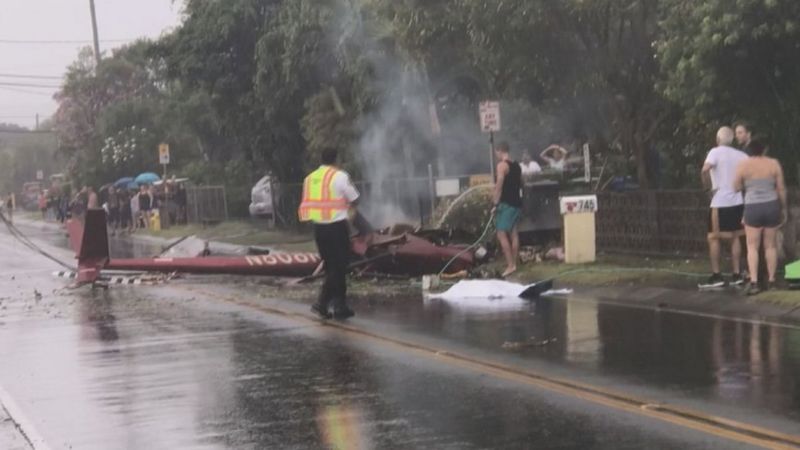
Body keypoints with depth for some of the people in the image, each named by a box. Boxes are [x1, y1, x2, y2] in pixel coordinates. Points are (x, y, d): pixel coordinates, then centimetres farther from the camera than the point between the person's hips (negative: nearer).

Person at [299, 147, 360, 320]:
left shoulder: (311, 178, 9)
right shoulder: (339, 176, -9)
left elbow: (308, 204, 12)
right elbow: (354, 200, -3)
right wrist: (348, 206, 20)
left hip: (318, 227, 6)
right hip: (337, 226, -6)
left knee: (332, 267, 13)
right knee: (338, 267, 0)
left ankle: (340, 307, 14)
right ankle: (322, 303, -9)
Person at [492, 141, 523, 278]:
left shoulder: (502, 165, -12)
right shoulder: (517, 165, 13)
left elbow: (499, 186, -18)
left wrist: (496, 203, -18)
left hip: (506, 203, -8)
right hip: (516, 202, 8)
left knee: (501, 234, -8)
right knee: (513, 234, 10)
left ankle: (510, 265, -15)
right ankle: (514, 263, 13)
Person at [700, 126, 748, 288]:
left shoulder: (716, 152, -9)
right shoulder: (740, 155, 7)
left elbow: (705, 170, -25)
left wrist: (708, 186, -11)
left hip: (720, 202, -5)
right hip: (737, 201, 5)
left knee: (713, 238, 1)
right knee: (735, 238, 13)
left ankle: (716, 276, -3)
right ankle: (737, 275, 11)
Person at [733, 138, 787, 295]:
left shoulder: (743, 165, -4)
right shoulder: (774, 163, -1)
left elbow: (736, 187, 2)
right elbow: (781, 189, 2)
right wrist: (783, 208, 12)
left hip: (753, 208, -1)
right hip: (772, 206, 2)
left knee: (752, 246, 2)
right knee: (771, 245, 11)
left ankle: (754, 282, -10)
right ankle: (771, 281, 15)